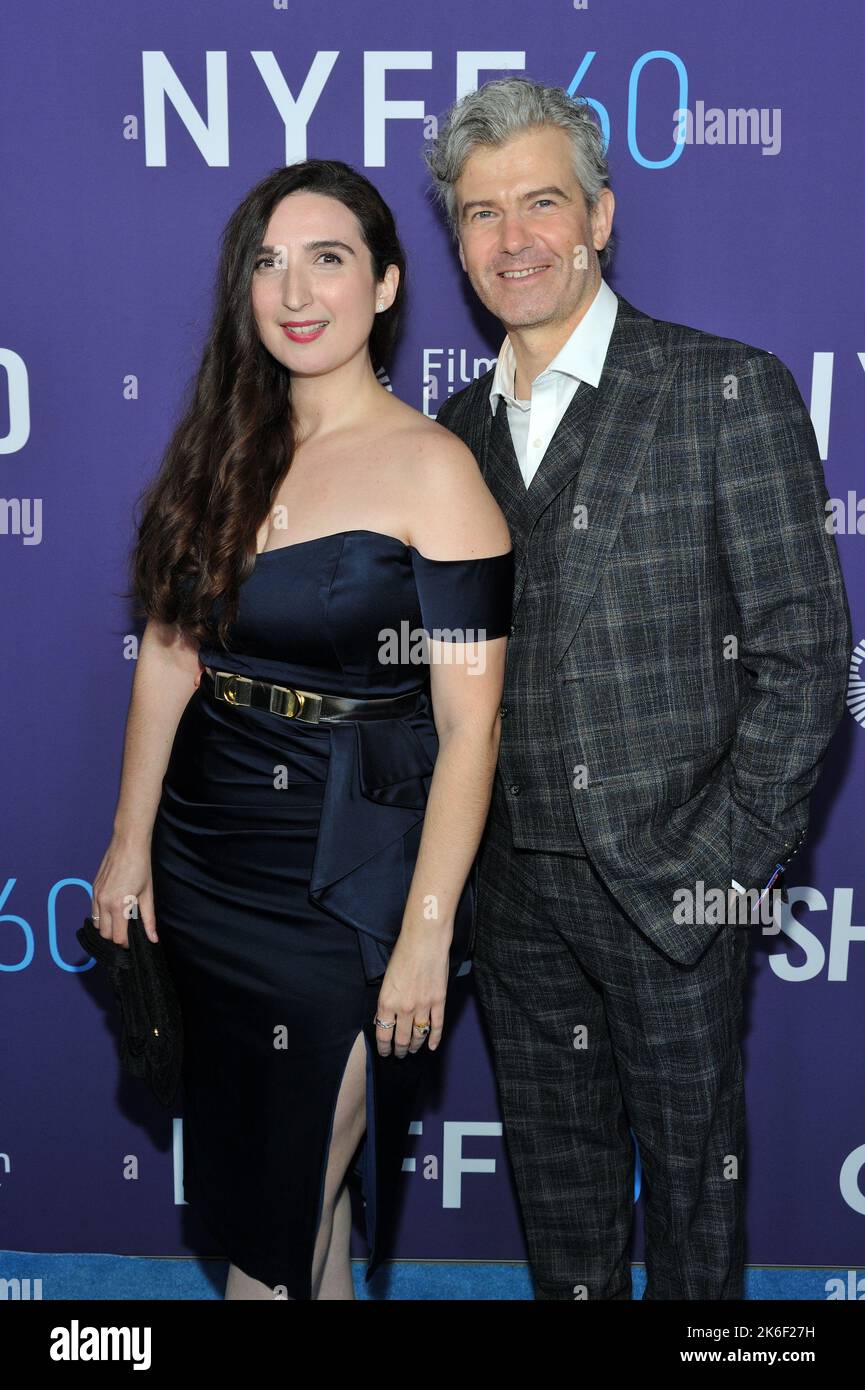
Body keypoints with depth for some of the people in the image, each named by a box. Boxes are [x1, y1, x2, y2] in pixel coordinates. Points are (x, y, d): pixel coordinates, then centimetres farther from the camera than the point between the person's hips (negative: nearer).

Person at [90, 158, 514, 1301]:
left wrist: (426, 935, -17)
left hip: (350, 870, -5)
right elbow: (169, 653, 8)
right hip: (205, 850, 6)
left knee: (285, 1201, 6)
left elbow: (469, 727, -15)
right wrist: (131, 844, 6)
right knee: (243, 1170, 19)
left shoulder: (433, 468, -12)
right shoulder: (222, 448, 5)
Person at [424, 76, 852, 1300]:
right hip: (516, 882, 5)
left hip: (672, 880, -4)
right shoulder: (461, 428, 9)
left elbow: (803, 649, -10)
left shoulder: (728, 390, -8)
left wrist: (728, 864, -14)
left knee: (690, 1162, 14)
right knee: (556, 1175, 19)